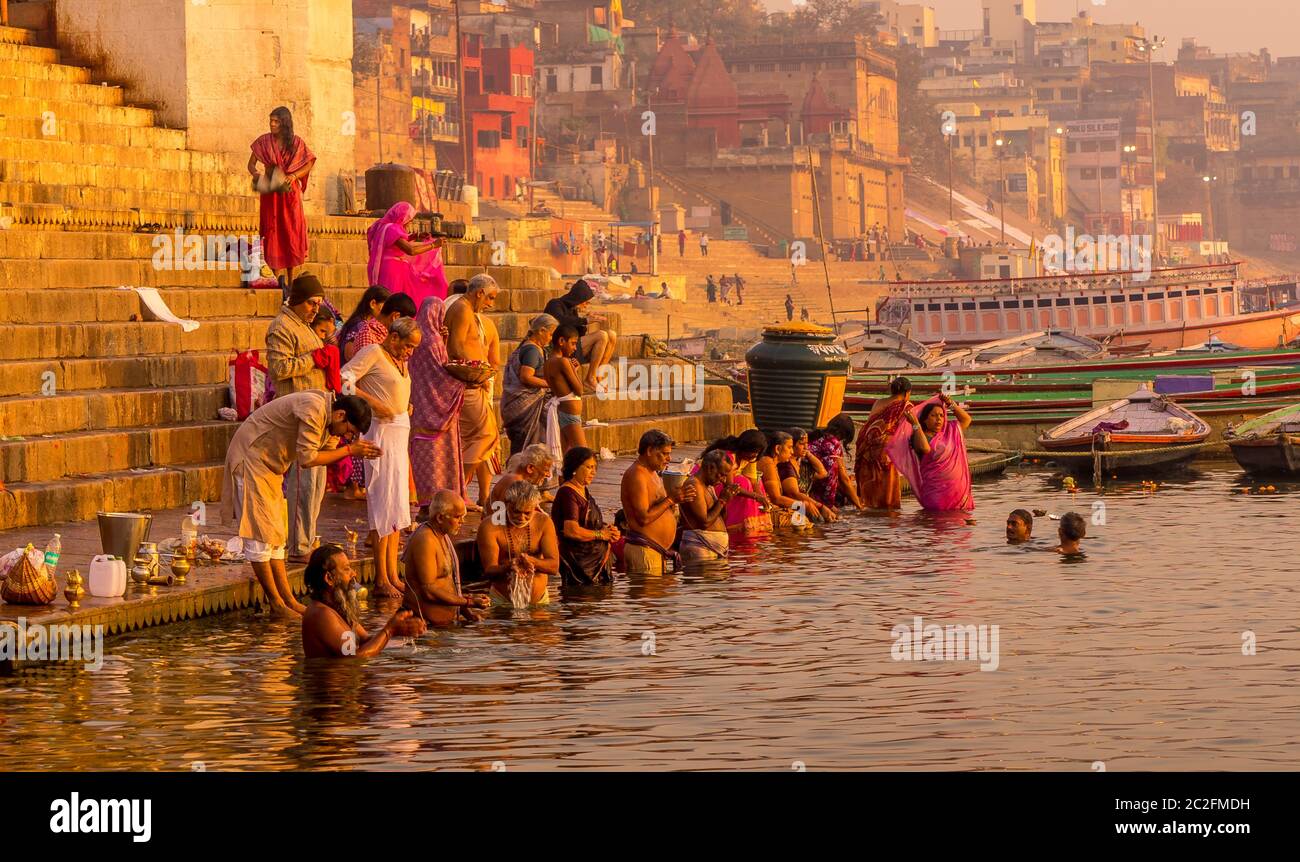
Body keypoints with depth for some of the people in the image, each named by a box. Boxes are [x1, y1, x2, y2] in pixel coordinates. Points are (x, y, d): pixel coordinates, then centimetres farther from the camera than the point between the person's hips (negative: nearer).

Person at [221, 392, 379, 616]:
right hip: (251, 457, -11)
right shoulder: (312, 409, -26)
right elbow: (307, 459, -26)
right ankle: (276, 603, -5)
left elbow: (323, 452, 7)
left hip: (270, 466, 11)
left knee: (275, 534, 10)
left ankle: (288, 600, 11)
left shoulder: (324, 413, 5)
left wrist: (355, 452, -8)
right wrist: (349, 450, -21)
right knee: (260, 531, -8)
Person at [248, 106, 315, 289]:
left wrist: (293, 176, -15)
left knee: (291, 232, -2)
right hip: (270, 192, 0)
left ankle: (290, 280, 4)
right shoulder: (264, 141, 3)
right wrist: (256, 173, -16)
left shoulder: (297, 143, 2)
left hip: (290, 192, 0)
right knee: (272, 232, -4)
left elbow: (309, 164, 1)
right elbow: (251, 164, 6)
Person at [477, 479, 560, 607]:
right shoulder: (489, 526, -7)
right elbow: (489, 571, -11)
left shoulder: (543, 523, 1)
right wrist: (508, 567, -33)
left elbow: (554, 567, -6)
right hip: (502, 602, -3)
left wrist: (530, 560, -26)